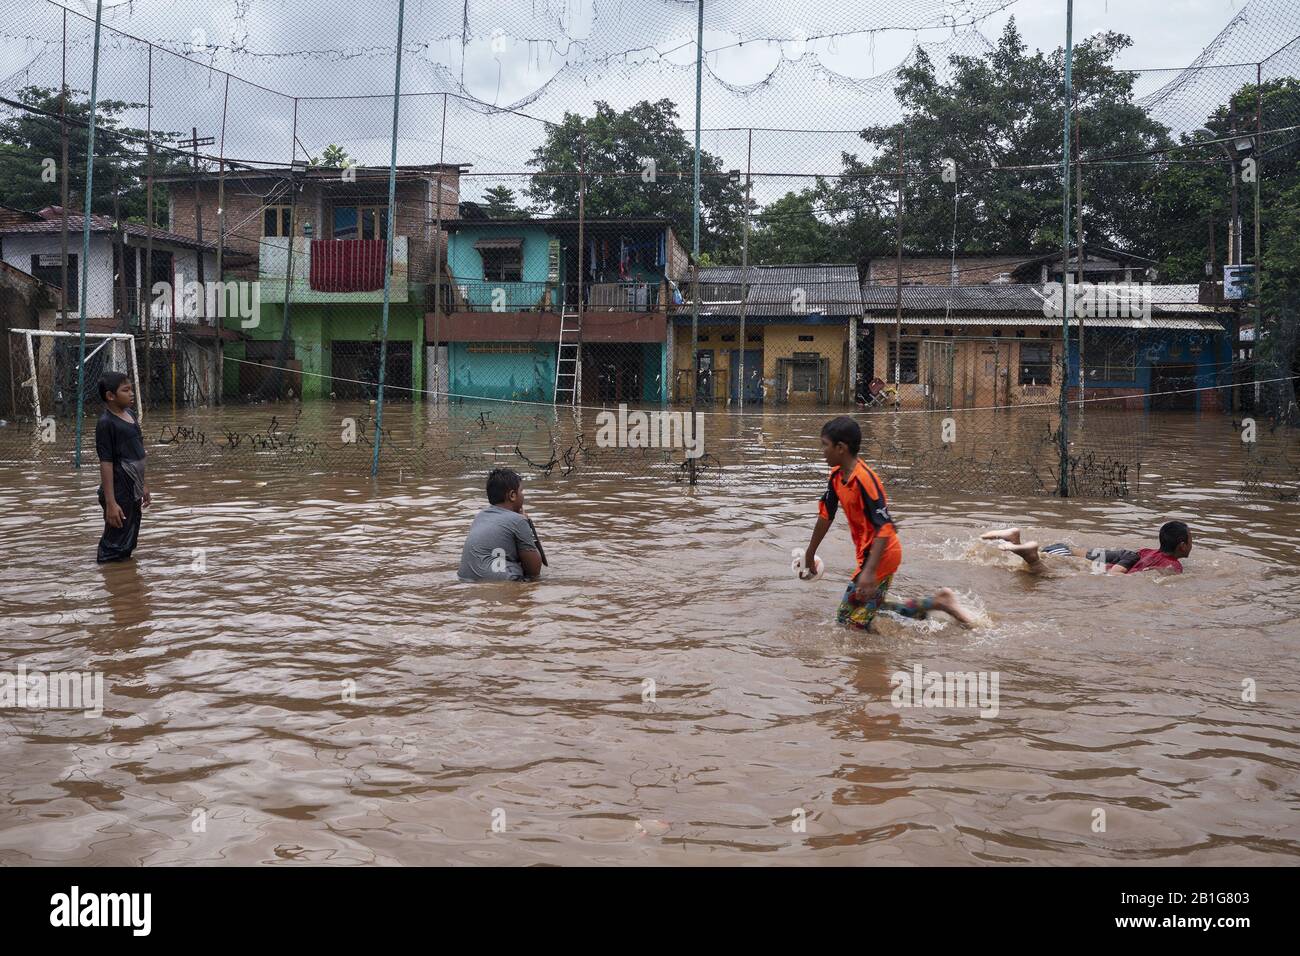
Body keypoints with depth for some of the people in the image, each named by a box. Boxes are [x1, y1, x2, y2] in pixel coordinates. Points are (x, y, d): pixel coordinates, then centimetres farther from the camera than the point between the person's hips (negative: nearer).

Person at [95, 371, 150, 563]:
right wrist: (110, 503, -21)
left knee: (129, 544, 17)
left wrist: (142, 485, 23)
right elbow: (106, 464, -18)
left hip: (133, 493, 8)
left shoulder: (129, 416, 9)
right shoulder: (106, 423, -15)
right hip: (119, 496, -8)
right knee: (114, 549, -1)